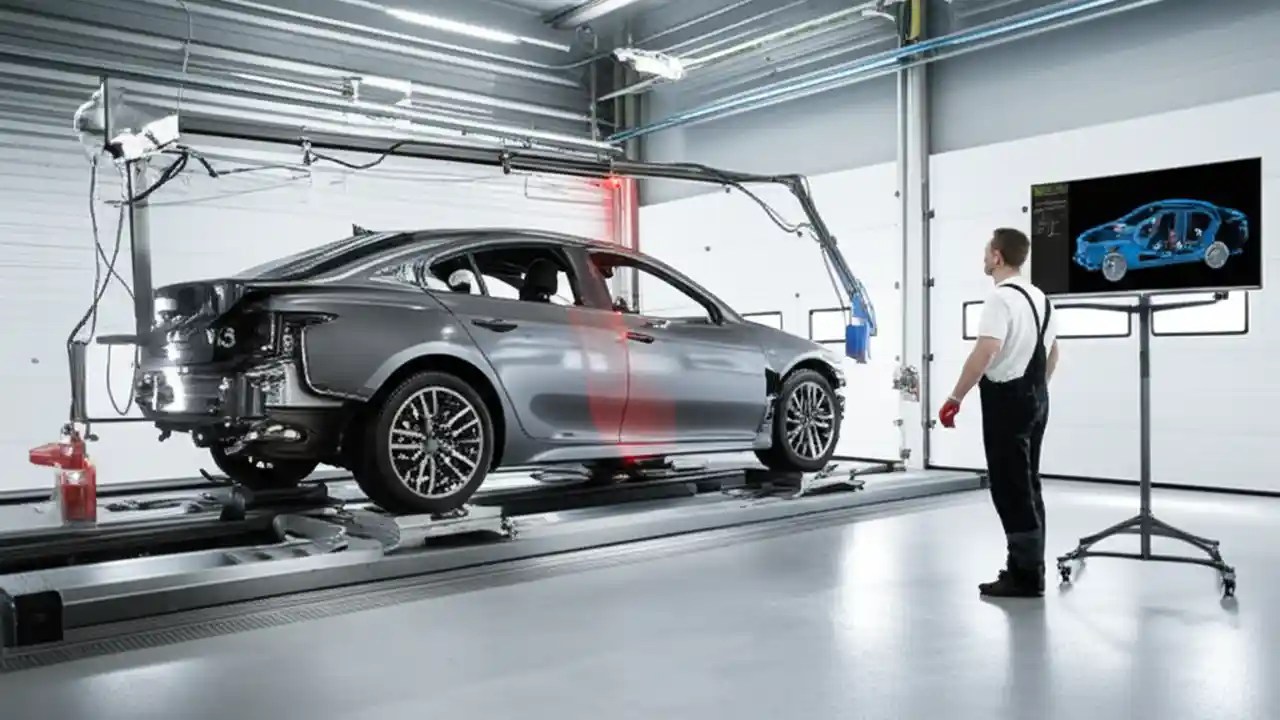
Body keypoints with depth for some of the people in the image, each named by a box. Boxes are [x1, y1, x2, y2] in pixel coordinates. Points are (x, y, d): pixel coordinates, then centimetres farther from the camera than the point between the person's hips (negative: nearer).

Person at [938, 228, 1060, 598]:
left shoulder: (1001, 297, -17)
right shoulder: (1039, 297, 14)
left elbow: (985, 353, -27)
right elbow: (1052, 352, 24)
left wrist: (955, 398, -23)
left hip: (1006, 399, -10)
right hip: (1034, 398, 10)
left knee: (1010, 489, -5)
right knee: (1026, 487, 15)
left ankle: (1025, 575, -1)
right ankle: (1028, 567, 22)